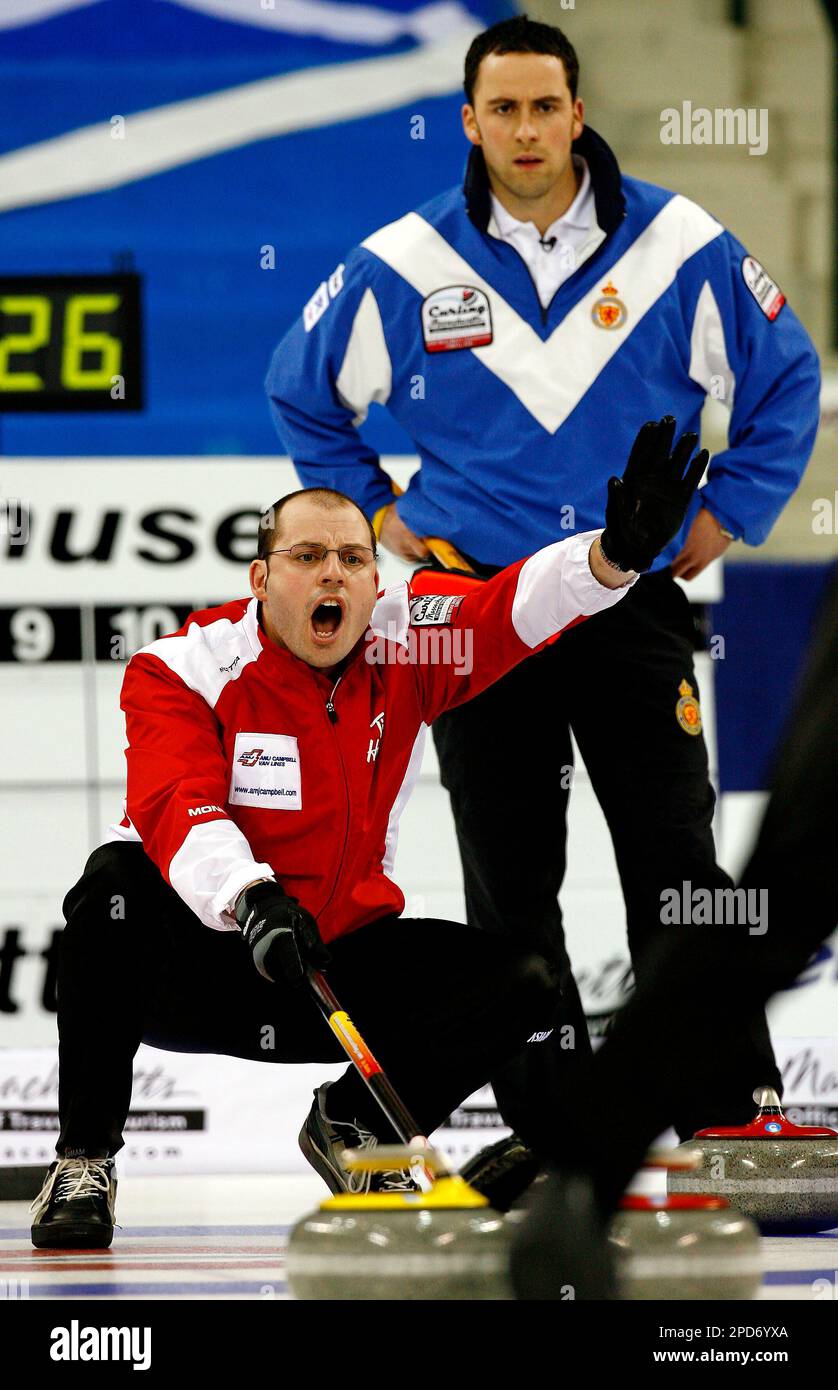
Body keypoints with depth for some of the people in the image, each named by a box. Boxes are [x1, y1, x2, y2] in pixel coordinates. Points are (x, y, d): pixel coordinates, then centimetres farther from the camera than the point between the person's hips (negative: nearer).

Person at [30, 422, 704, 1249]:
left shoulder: (403, 647, -3)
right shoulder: (183, 669, -16)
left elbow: (515, 608, -17)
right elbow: (174, 808, -32)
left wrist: (616, 551, -38)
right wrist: (250, 899, -52)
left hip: (332, 967, 4)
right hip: (193, 963, -4)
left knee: (520, 983, -13)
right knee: (118, 884, -37)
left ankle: (352, 1123, 13)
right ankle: (84, 1159, -21)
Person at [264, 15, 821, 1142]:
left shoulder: (679, 248, -4)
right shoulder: (402, 267, -2)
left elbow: (787, 380, 10)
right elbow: (301, 390, 14)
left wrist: (725, 515, 5)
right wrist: (377, 512, 8)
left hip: (634, 597, -1)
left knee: (676, 860, -4)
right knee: (509, 880, 3)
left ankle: (728, 1113, 2)